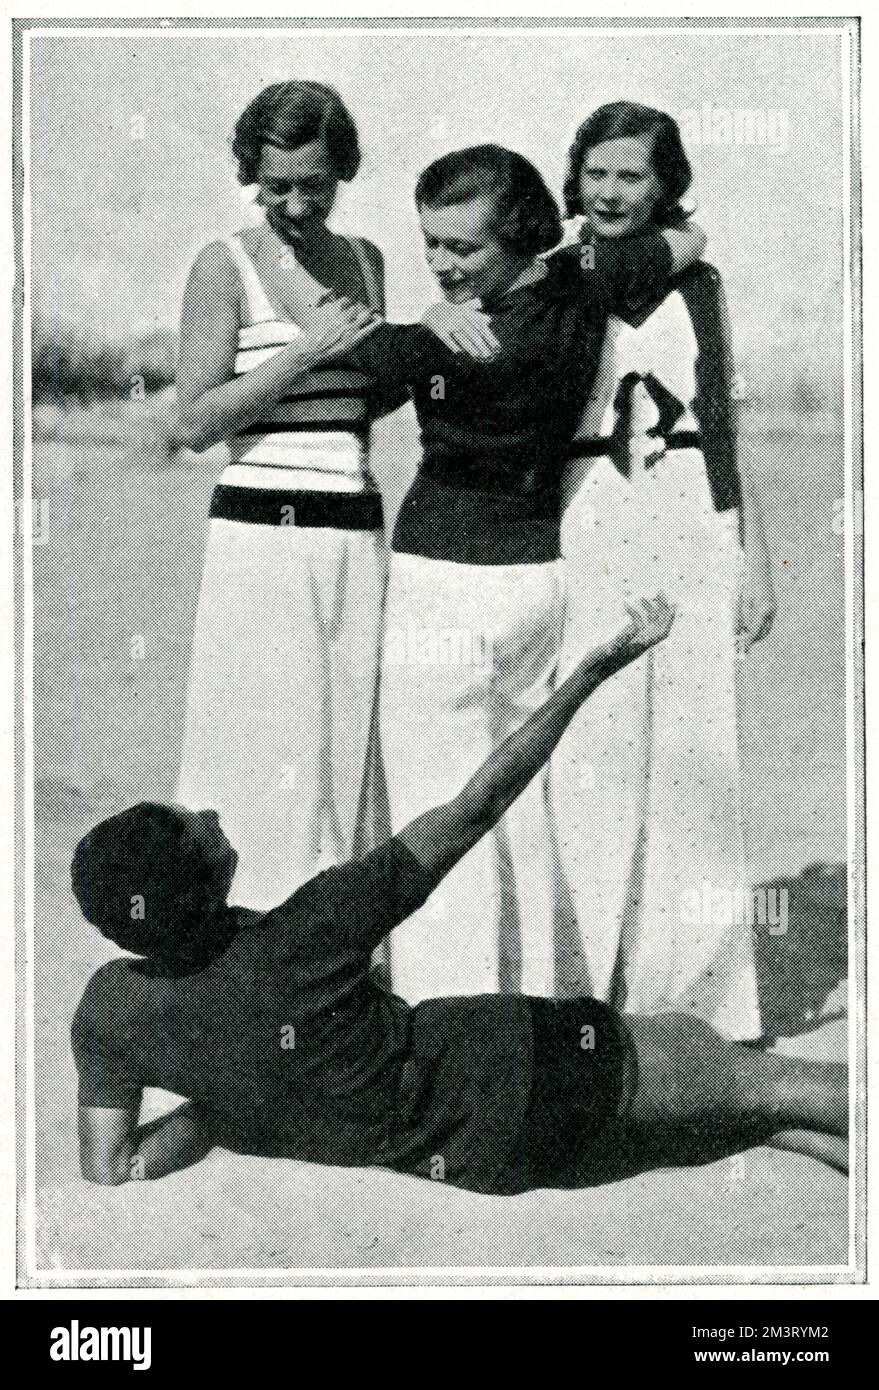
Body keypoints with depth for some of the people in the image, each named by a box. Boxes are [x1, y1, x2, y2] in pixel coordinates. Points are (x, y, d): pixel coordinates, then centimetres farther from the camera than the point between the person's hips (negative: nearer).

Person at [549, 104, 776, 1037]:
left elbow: (725, 426, 12)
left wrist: (754, 557, 9)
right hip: (585, 533, -2)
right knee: (588, 759, -2)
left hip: (692, 527, 2)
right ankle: (582, 983, 10)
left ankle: (692, 986, 16)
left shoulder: (698, 284, 10)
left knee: (693, 760, 4)